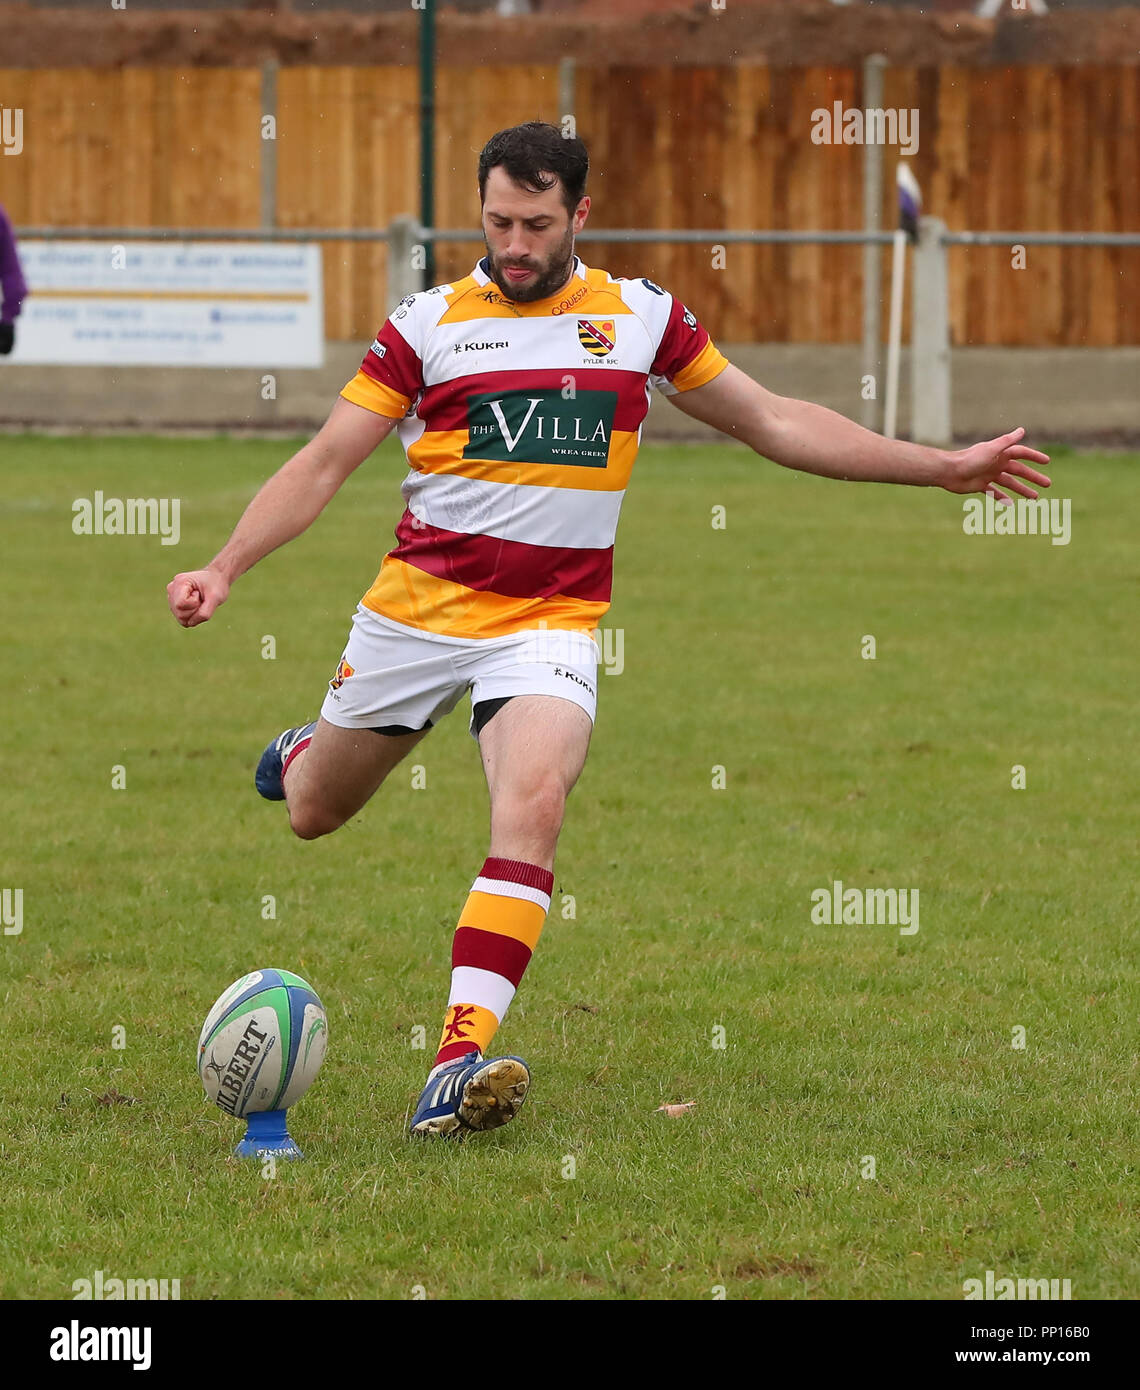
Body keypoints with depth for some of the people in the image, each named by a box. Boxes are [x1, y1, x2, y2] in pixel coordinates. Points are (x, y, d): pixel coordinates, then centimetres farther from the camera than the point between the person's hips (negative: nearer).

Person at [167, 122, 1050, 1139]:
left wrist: (944, 467, 8)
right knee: (312, 812, 13)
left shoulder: (642, 318, 4)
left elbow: (774, 423, 11)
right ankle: (303, 752, 53)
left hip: (550, 625, 0)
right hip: (418, 607, 1)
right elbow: (325, 462, -2)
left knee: (534, 802, -26)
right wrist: (225, 568, -15)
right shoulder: (430, 323, -1)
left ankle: (462, 1057, -33)